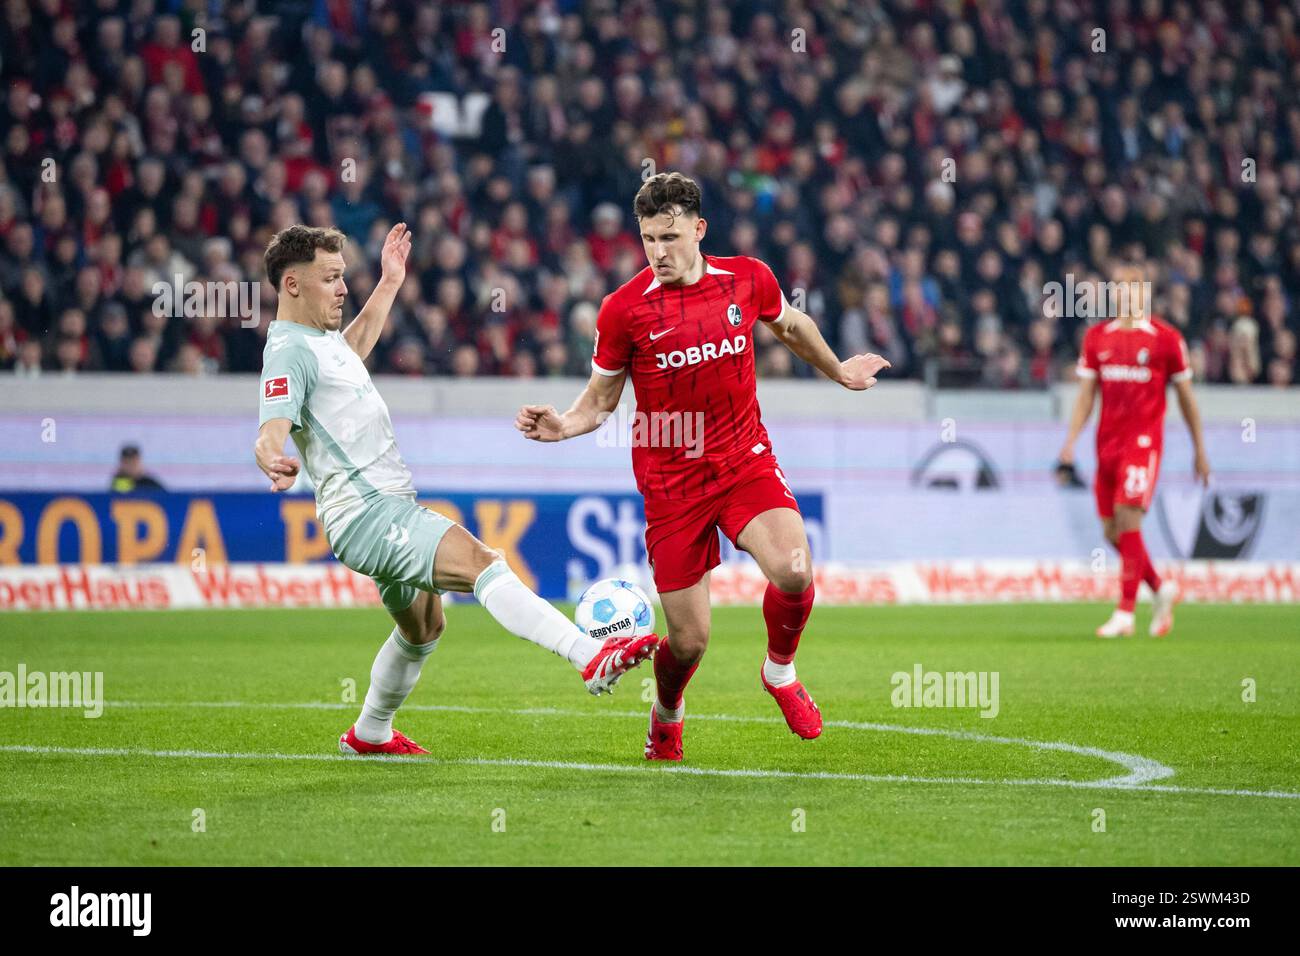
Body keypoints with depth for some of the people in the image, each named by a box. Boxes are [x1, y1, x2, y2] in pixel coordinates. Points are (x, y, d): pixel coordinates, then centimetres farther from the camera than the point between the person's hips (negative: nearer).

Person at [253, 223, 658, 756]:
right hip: (368, 515, -11)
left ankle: (369, 734, 42)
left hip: (390, 508, 11)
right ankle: (592, 659, -43)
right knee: (480, 562, -28)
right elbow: (271, 430, -29)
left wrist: (389, 284, 46)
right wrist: (274, 462, -52)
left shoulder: (317, 338, 16)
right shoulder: (288, 352, -14)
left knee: (423, 627, 25)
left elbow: (354, 346, 41)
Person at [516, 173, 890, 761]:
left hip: (746, 461, 2)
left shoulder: (748, 280, -2)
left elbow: (790, 326, 21)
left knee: (793, 571, -27)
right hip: (671, 481, -1)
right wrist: (562, 426, -17)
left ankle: (780, 673, 6)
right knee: (689, 642, -2)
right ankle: (666, 714, 35)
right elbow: (601, 398, 2)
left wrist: (838, 371, 34)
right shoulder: (623, 309, -9)